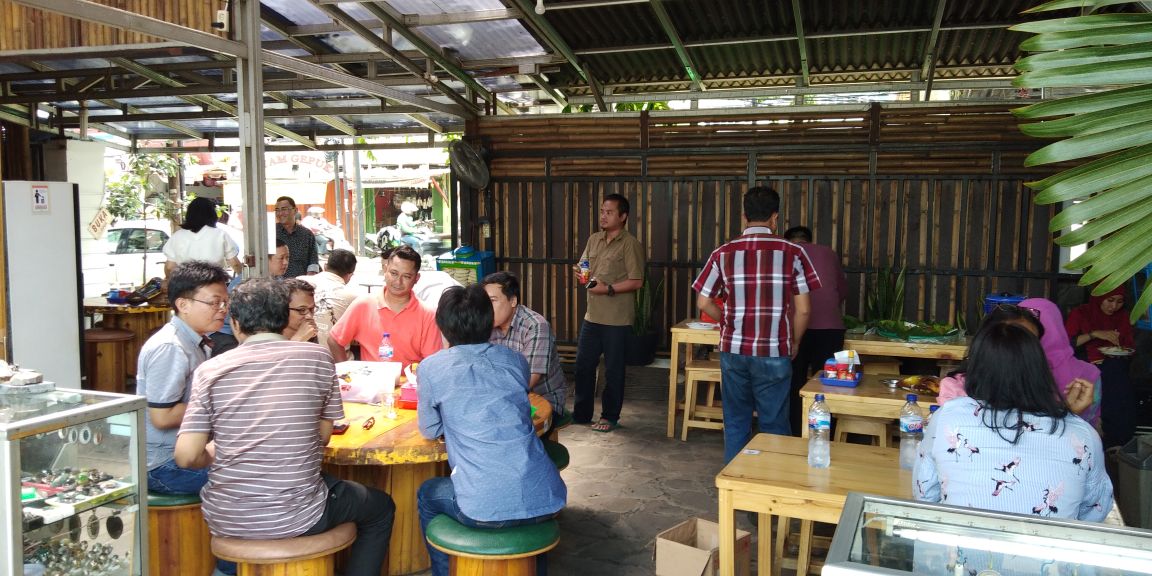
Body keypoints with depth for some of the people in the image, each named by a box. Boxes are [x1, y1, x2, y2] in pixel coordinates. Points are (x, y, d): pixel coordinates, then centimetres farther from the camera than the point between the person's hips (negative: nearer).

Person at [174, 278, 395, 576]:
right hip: (294, 518, -3)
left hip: (225, 519, 3)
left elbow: (186, 456, -9)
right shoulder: (317, 356, -6)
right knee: (381, 508, 25)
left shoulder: (210, 369, -4)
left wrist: (215, 454, 13)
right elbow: (323, 436, 2)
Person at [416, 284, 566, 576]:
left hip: (486, 509, -3)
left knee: (427, 495, 28)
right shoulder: (516, 361, 10)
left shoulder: (432, 367, -1)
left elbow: (430, 431, 12)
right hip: (547, 500, 4)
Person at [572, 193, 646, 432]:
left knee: (613, 370, 4)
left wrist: (608, 289, -21)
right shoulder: (593, 240, 12)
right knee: (583, 365, 11)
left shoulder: (630, 244, -9)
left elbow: (636, 281, -13)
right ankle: (582, 413, 25)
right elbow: (583, 268, 21)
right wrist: (581, 275, -2)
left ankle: (610, 416, 17)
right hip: (592, 315, 7)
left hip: (617, 318, -6)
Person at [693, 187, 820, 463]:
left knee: (736, 422, 14)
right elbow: (803, 309, -5)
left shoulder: (724, 253, -1)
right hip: (774, 352, -2)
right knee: (774, 425, 10)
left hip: (733, 350, 2)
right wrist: (794, 343, 11)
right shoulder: (792, 253, -6)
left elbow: (703, 302, 2)